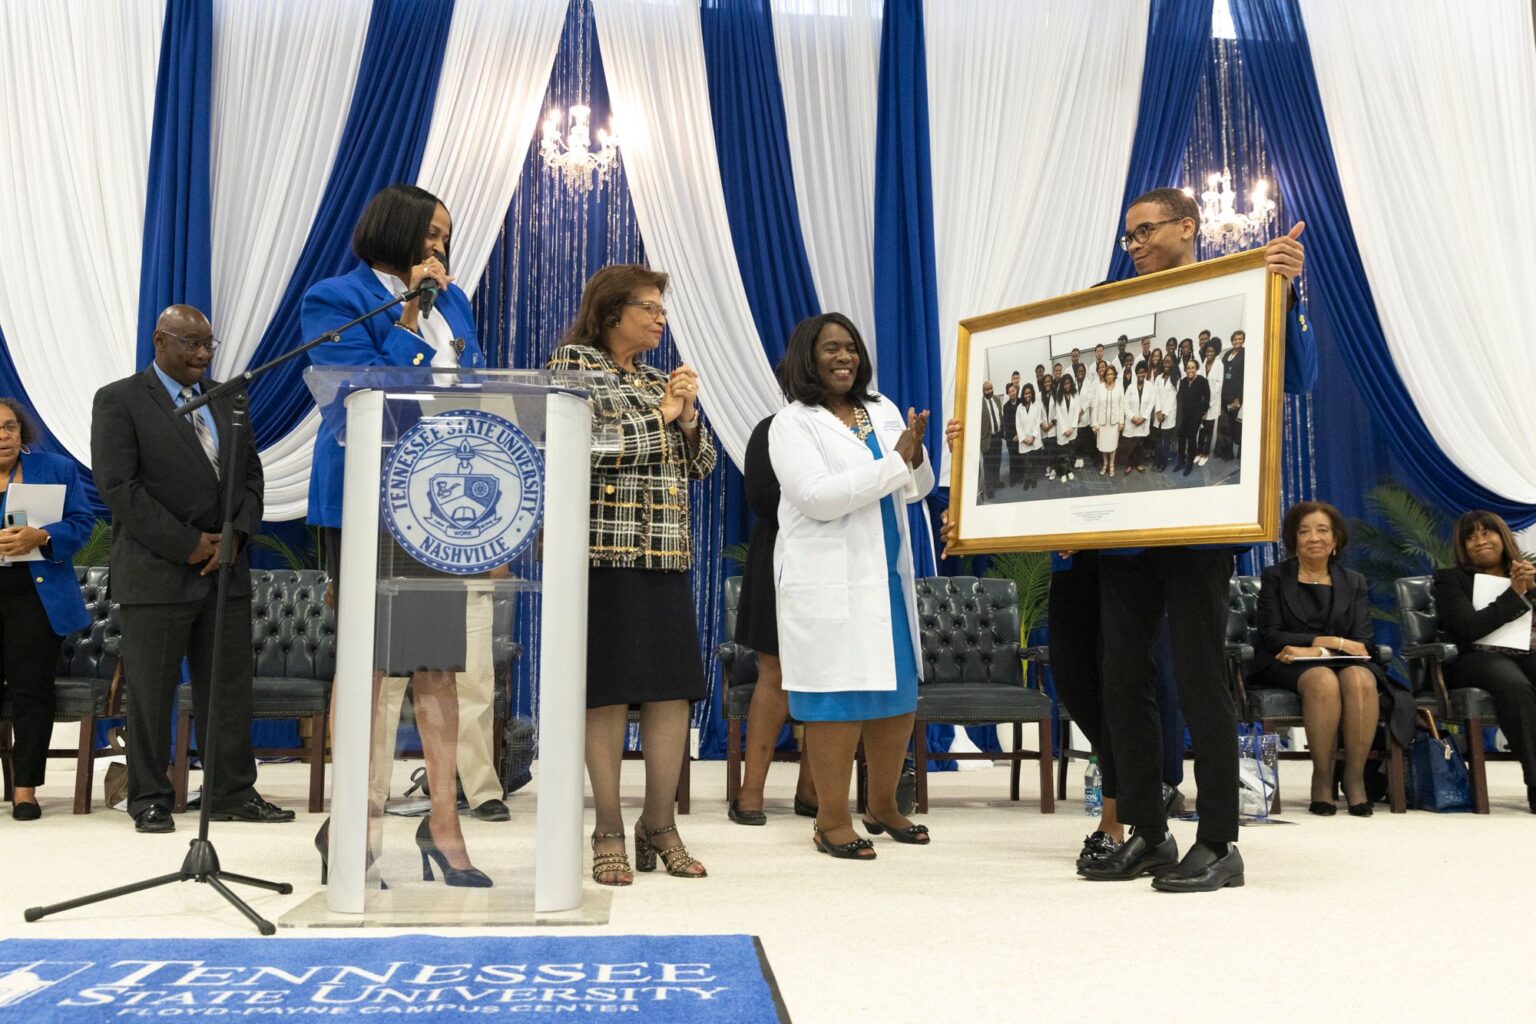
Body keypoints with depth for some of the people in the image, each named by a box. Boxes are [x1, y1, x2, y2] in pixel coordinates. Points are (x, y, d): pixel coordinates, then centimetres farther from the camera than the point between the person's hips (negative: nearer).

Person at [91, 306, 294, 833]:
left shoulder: (225, 401, 15)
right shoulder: (119, 400, -2)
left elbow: (250, 473, 15)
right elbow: (118, 486, -10)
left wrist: (236, 534, -3)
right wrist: (187, 545, -13)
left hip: (227, 567, 5)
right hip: (156, 572, -5)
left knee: (230, 687, 6)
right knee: (150, 692, 1)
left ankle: (232, 794, 14)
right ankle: (149, 799, 13)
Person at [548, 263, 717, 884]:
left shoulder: (660, 380, 20)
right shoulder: (573, 363, 3)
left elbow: (699, 466, 18)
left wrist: (688, 416, 1)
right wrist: (658, 417, -6)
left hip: (666, 554, 6)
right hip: (603, 550, -6)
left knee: (675, 690, 2)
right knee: (608, 692, -3)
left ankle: (660, 825, 14)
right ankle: (609, 833, 9)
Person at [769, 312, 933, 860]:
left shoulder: (883, 410, 13)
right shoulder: (792, 424, -4)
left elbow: (916, 490, 13)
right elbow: (819, 497, -17)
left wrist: (916, 453, -10)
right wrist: (895, 461, -17)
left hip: (889, 576, 7)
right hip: (829, 582, -6)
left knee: (900, 692, 11)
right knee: (839, 696, -3)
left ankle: (883, 806, 27)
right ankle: (832, 820, 9)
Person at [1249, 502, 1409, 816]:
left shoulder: (1353, 582, 17)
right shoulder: (1275, 577, 10)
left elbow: (1364, 642, 4)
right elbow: (1269, 636, -2)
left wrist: (1317, 651, -14)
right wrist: (1328, 641, -11)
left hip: (1343, 661, 2)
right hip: (1288, 666, -2)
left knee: (1361, 679, -34)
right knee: (1323, 680, -37)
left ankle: (1355, 776, -25)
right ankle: (1322, 777, -27)